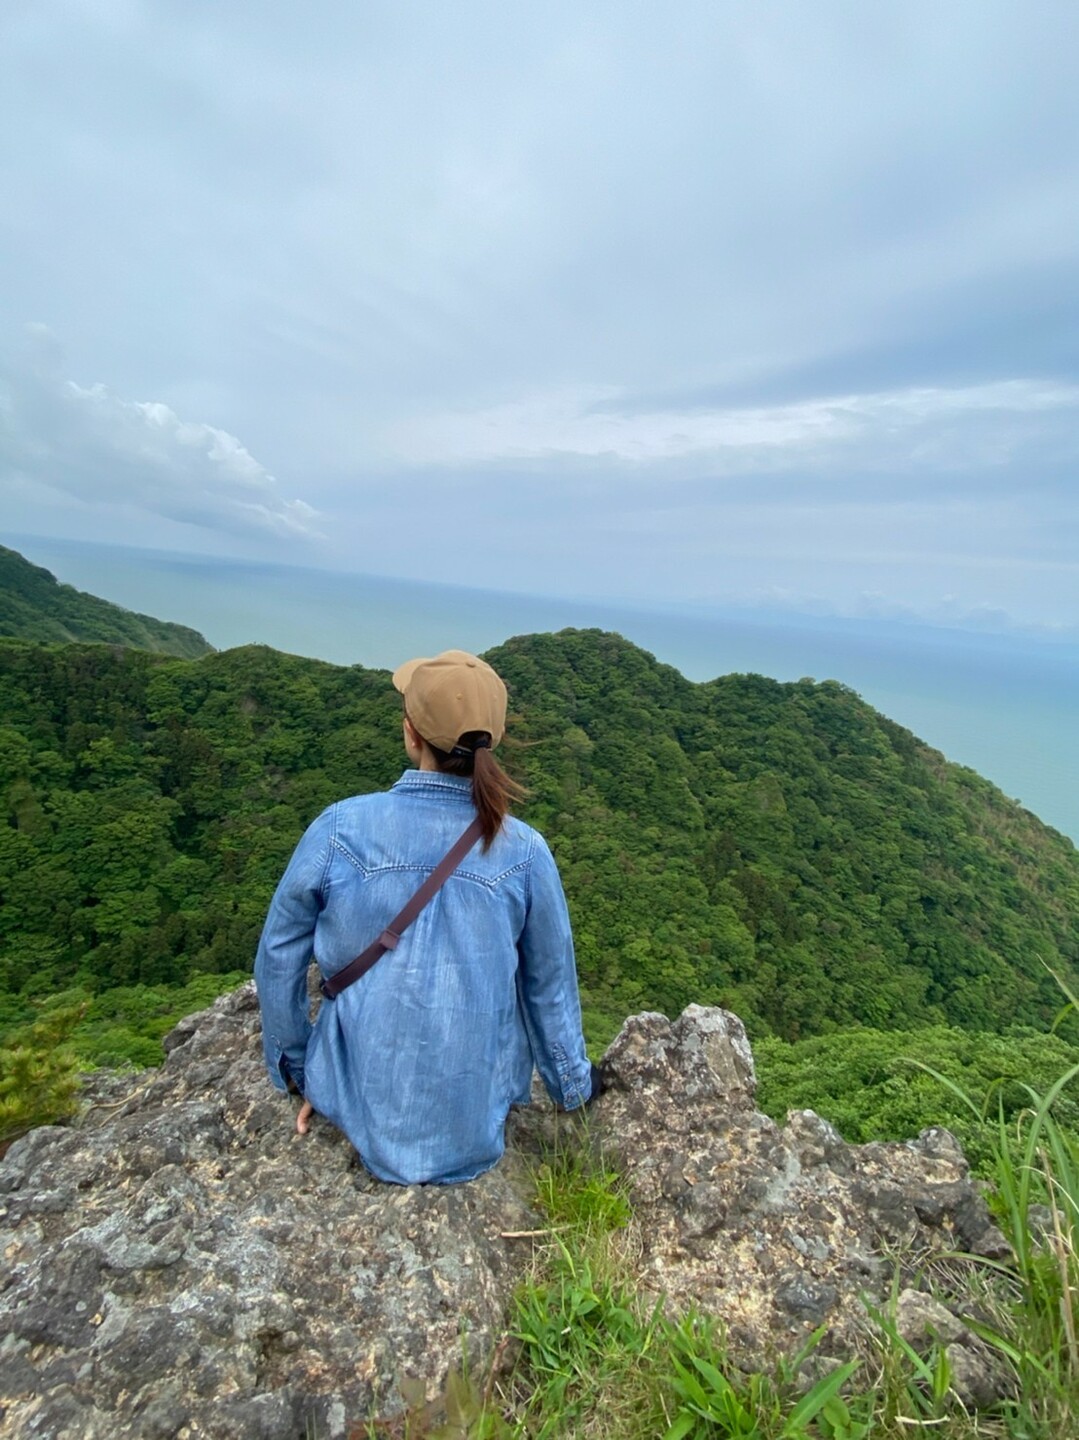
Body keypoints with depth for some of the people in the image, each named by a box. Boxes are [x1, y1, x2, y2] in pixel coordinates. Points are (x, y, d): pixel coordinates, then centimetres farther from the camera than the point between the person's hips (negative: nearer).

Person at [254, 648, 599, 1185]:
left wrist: (296, 1072, 12)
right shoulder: (523, 851, -16)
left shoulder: (341, 827, -17)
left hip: (361, 1109, 1)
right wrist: (574, 1086, 16)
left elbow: (278, 958, -5)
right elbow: (551, 986, -3)